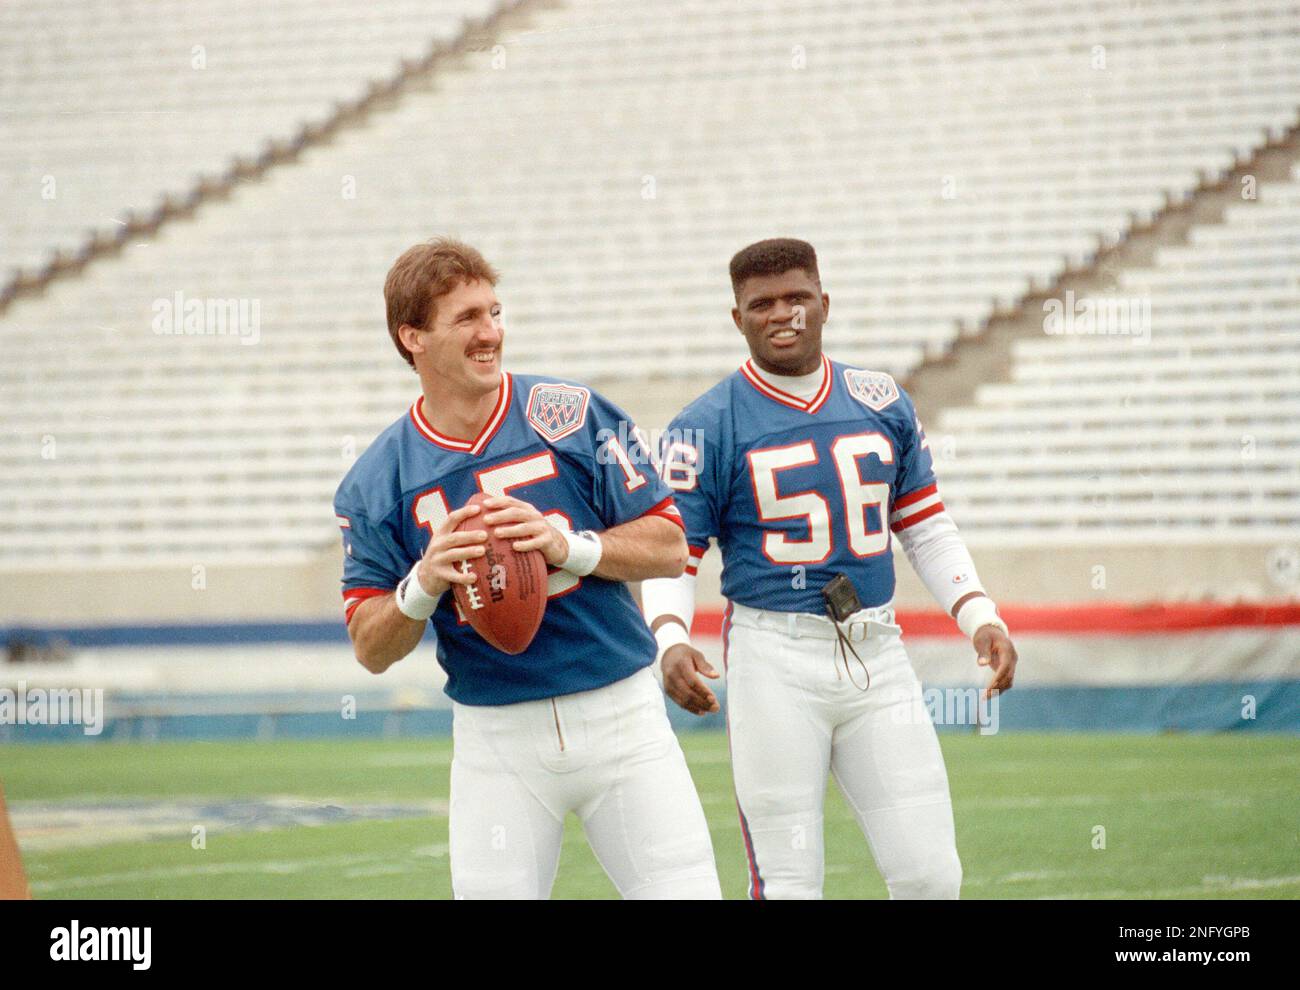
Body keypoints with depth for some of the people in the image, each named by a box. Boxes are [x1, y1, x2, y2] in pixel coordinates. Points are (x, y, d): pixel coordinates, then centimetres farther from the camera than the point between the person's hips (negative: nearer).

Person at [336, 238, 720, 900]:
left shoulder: (573, 416, -1)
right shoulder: (376, 481, 1)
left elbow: (669, 546, 0)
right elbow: (371, 649, 1)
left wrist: (568, 545, -17)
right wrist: (423, 585, -19)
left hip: (621, 715, 0)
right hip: (495, 739, 0)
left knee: (686, 890, -4)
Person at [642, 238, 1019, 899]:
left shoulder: (882, 404, 10)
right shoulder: (707, 426, -2)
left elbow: (926, 528, 17)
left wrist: (979, 617, 4)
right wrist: (670, 641, -23)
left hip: (878, 656, 4)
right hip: (774, 665, -4)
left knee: (931, 874, 0)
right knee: (787, 883, -3)